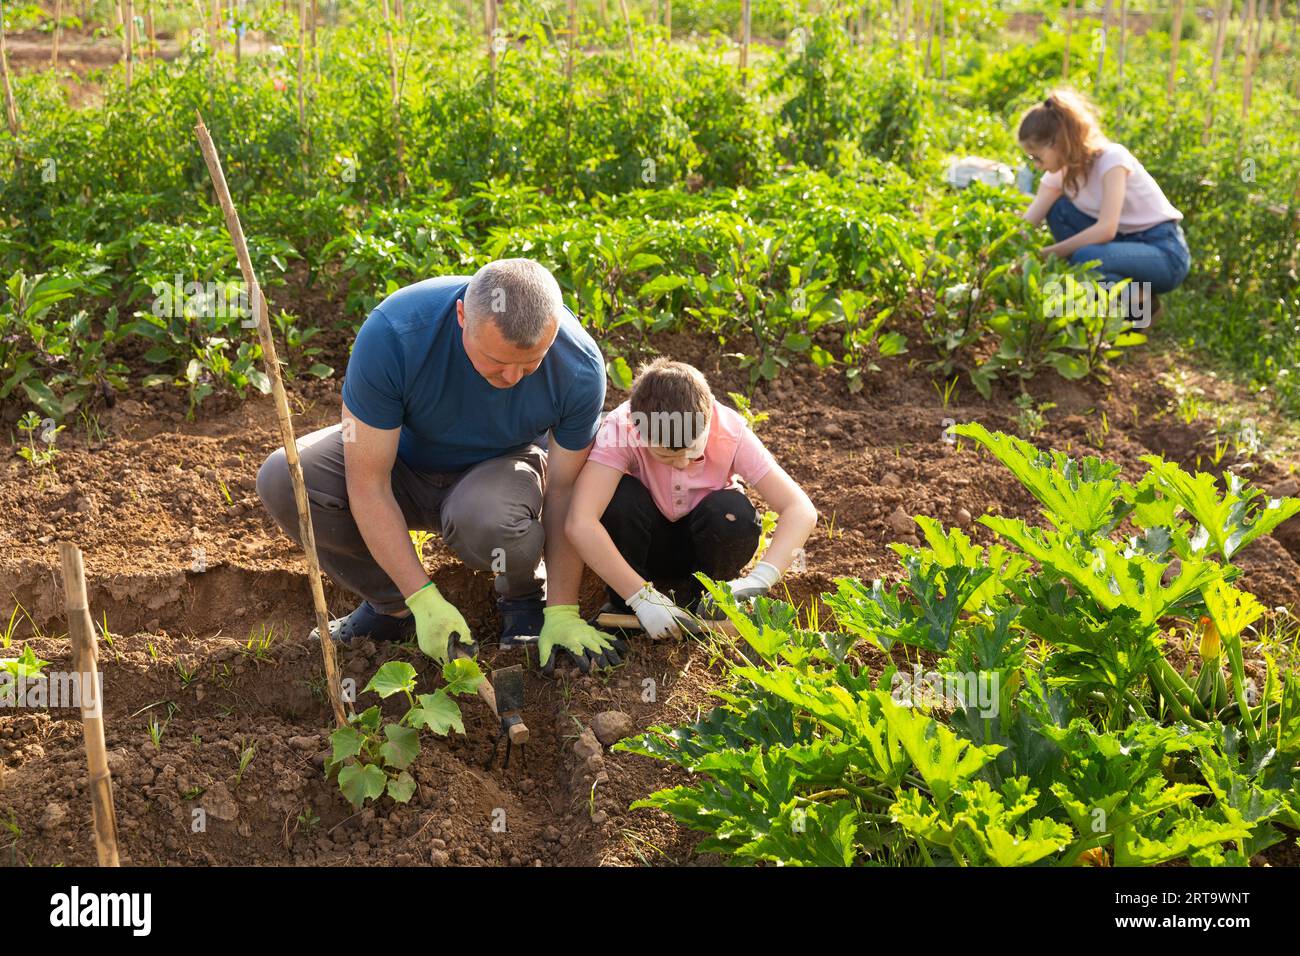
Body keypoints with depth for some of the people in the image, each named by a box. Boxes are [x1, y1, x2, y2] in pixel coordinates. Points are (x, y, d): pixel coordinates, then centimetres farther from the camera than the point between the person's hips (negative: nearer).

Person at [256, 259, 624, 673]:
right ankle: (391, 606, -3)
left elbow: (564, 492, -16)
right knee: (283, 478, -26)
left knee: (486, 521, -38)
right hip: (404, 457, 1)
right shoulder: (392, 333, -34)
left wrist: (562, 613, -17)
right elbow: (368, 484, -29)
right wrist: (424, 600, -31)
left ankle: (525, 597, 0)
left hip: (499, 468, -1)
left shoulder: (580, 366, -28)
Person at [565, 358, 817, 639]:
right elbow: (579, 524, -43)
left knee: (735, 514, -32)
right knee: (622, 497, -33)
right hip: (646, 542, -1)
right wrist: (641, 596, -44)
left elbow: (801, 510, -29)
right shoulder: (620, 429, -31)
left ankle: (702, 602, -3)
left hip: (698, 541, 1)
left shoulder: (730, 431, -27)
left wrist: (760, 579, -44)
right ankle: (622, 607, -9)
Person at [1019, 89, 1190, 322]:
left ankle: (1138, 302, -5)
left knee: (1086, 258, -34)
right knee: (1056, 209, -6)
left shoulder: (1111, 158, -21)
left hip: (1165, 252, -8)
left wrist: (1047, 254, -28)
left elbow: (1106, 229, -31)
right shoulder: (1060, 171, -1)